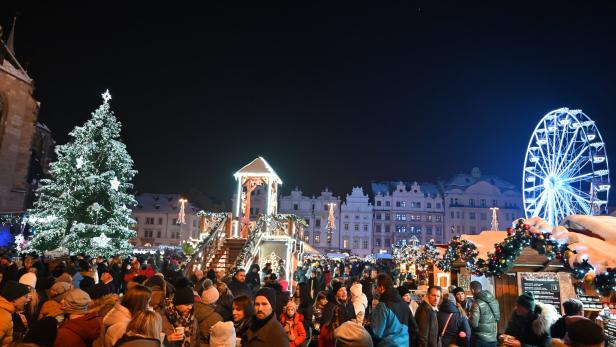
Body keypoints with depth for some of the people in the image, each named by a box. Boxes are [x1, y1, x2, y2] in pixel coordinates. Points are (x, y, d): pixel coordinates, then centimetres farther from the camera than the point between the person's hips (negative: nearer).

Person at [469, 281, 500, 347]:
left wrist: (467, 318, -1)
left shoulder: (477, 303, -20)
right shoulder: (494, 300, 2)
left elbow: (474, 323, -20)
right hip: (493, 338, 6)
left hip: (480, 339, -6)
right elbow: (498, 317, 14)